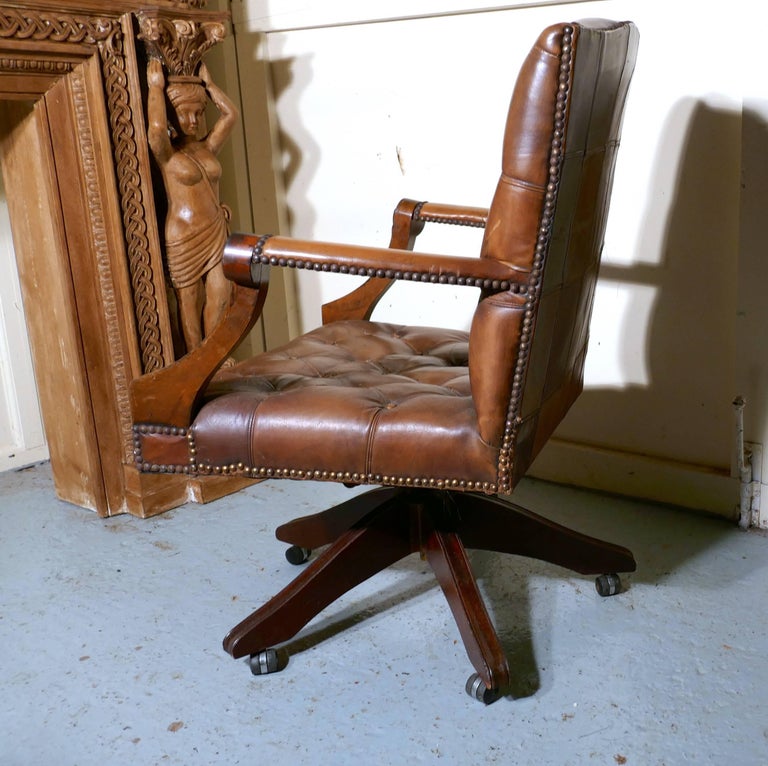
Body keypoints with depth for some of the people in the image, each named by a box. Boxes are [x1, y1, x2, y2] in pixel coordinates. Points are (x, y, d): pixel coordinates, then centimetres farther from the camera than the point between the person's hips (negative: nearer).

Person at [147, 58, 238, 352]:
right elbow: (156, 127, -29)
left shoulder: (207, 147, 9)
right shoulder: (166, 152, -8)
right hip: (184, 238, -5)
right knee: (191, 303, 5)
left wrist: (207, 83, 5)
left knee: (220, 297, 3)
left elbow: (230, 113, 3)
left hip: (216, 232, 5)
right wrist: (155, 87, -15)